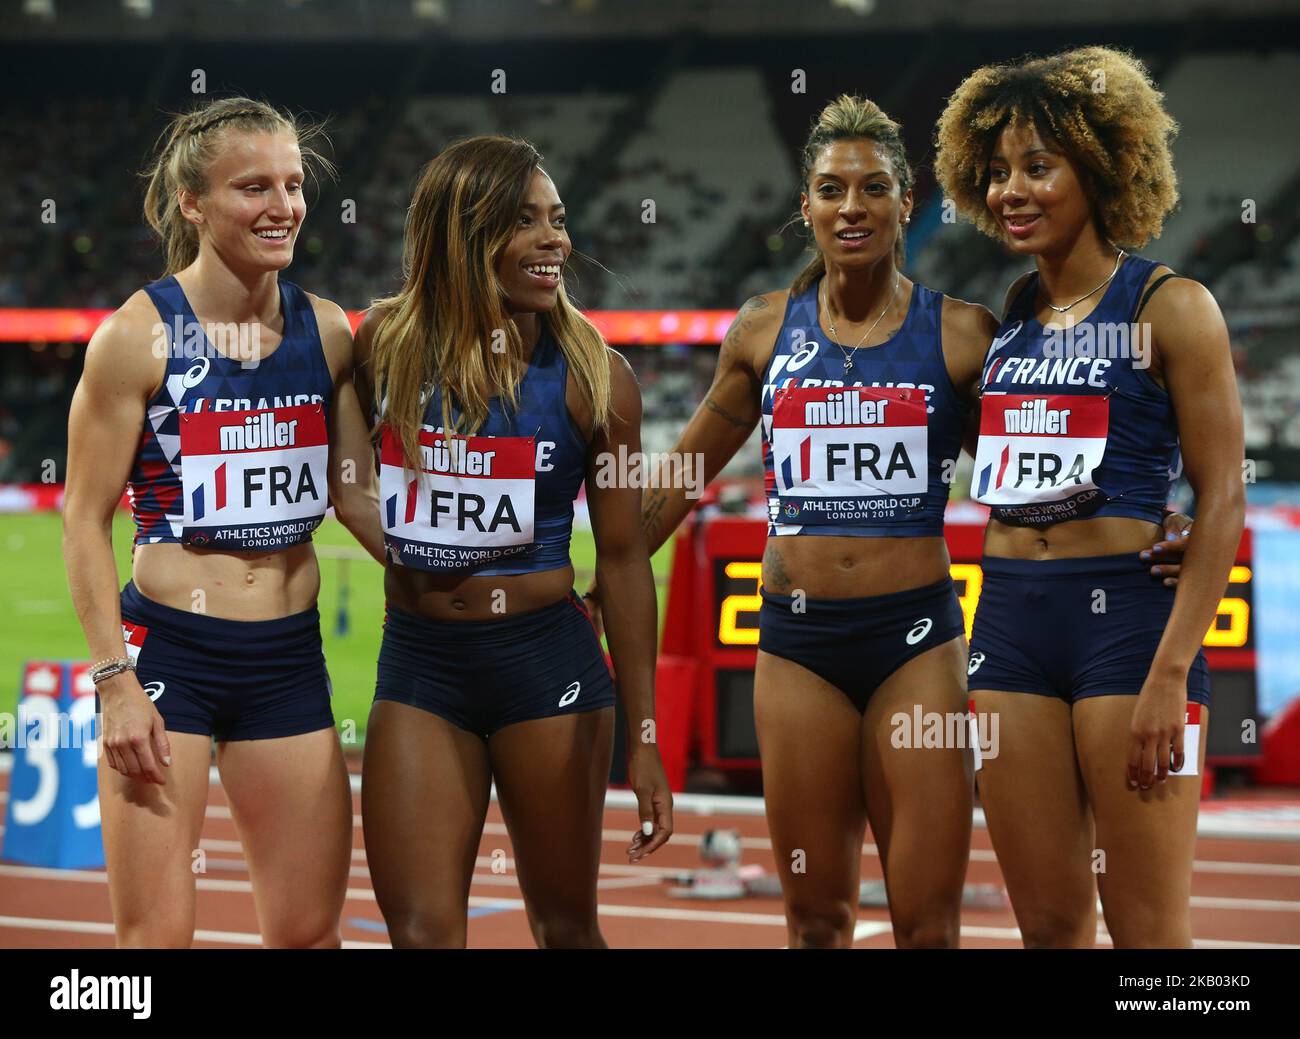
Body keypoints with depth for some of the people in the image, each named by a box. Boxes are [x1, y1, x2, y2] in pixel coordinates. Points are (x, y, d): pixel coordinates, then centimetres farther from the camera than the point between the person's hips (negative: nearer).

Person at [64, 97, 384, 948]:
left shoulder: (328, 333, 5)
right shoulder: (140, 335, -8)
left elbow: (359, 496, 14)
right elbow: (87, 520, -7)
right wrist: (115, 678, -13)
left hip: (289, 656, 5)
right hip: (168, 647, -5)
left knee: (310, 929, 7)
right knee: (157, 934, -4)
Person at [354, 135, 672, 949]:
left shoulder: (593, 376, -5)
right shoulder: (385, 345, -1)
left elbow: (623, 557, -2)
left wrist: (645, 738, -4)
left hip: (546, 663, -2)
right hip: (418, 667, 2)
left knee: (566, 927, 8)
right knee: (421, 932, -4)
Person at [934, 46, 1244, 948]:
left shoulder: (1168, 307, -4)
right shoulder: (1007, 319, 13)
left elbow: (1222, 500, -8)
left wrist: (1170, 675, -15)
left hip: (1127, 612, -6)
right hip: (1011, 622, 6)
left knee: (1148, 927, -4)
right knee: (1048, 922, 7)